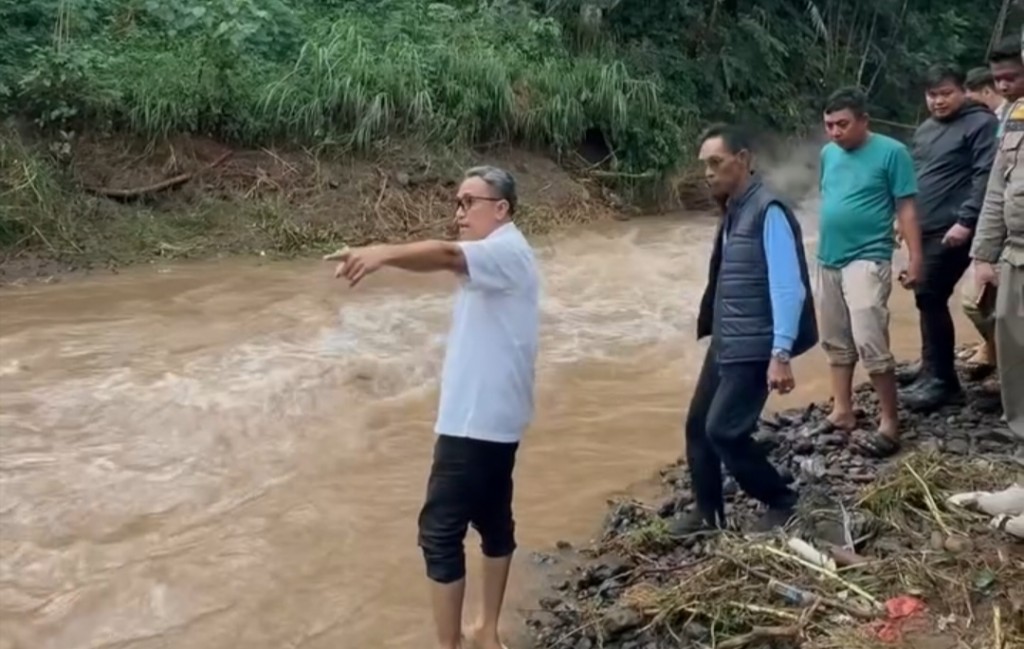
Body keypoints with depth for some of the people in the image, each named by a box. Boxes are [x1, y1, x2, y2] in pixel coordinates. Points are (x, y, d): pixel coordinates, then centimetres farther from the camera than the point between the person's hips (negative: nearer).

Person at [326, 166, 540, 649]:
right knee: (492, 518, 17)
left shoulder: (506, 251, -18)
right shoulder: (495, 255, 20)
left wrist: (384, 253, -52)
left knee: (440, 530, -5)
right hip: (490, 415, 11)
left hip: (478, 418, -11)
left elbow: (445, 255, -37)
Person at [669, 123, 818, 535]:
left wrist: (781, 354, -26)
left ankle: (781, 503, 11)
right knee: (698, 424, 12)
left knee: (723, 430, -10)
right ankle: (707, 513, 27)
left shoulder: (768, 211, -16)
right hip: (724, 343, 9)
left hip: (754, 348, -9)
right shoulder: (733, 210, 11)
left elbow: (788, 287, -22)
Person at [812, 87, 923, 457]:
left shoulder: (891, 153, -10)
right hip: (829, 261, 7)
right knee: (836, 341, 14)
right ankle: (842, 412, 26)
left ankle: (890, 423, -2)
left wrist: (915, 258, -13)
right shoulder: (828, 153, 8)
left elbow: (906, 208, -9)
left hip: (867, 259, -7)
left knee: (870, 343, -13)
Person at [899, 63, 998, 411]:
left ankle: (940, 379, -4)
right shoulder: (924, 130, 19)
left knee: (930, 296, -12)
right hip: (924, 229, 8)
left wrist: (966, 221, -21)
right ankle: (935, 375, 17)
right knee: (929, 298, 9)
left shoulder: (980, 124, -6)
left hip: (952, 229, -8)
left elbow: (985, 177, -15)